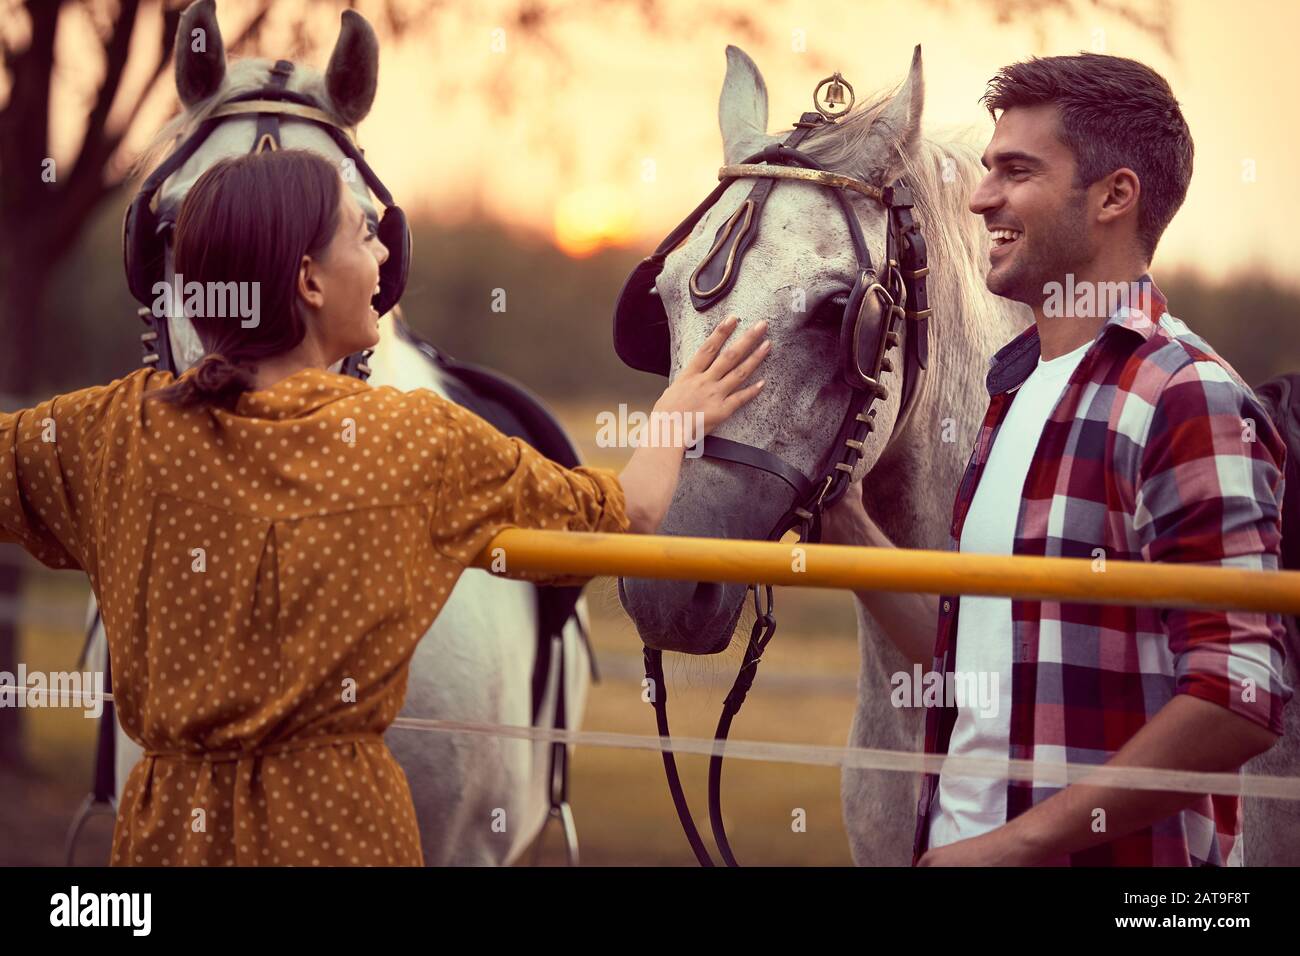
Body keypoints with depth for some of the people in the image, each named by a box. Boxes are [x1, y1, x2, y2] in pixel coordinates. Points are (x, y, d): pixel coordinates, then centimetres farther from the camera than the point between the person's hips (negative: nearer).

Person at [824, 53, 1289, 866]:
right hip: (958, 841, 8)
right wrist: (842, 522, 7)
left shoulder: (1189, 400, -14)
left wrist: (1020, 840, -21)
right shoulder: (1017, 393, 13)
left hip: (1112, 855, -8)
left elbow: (1241, 701, -22)